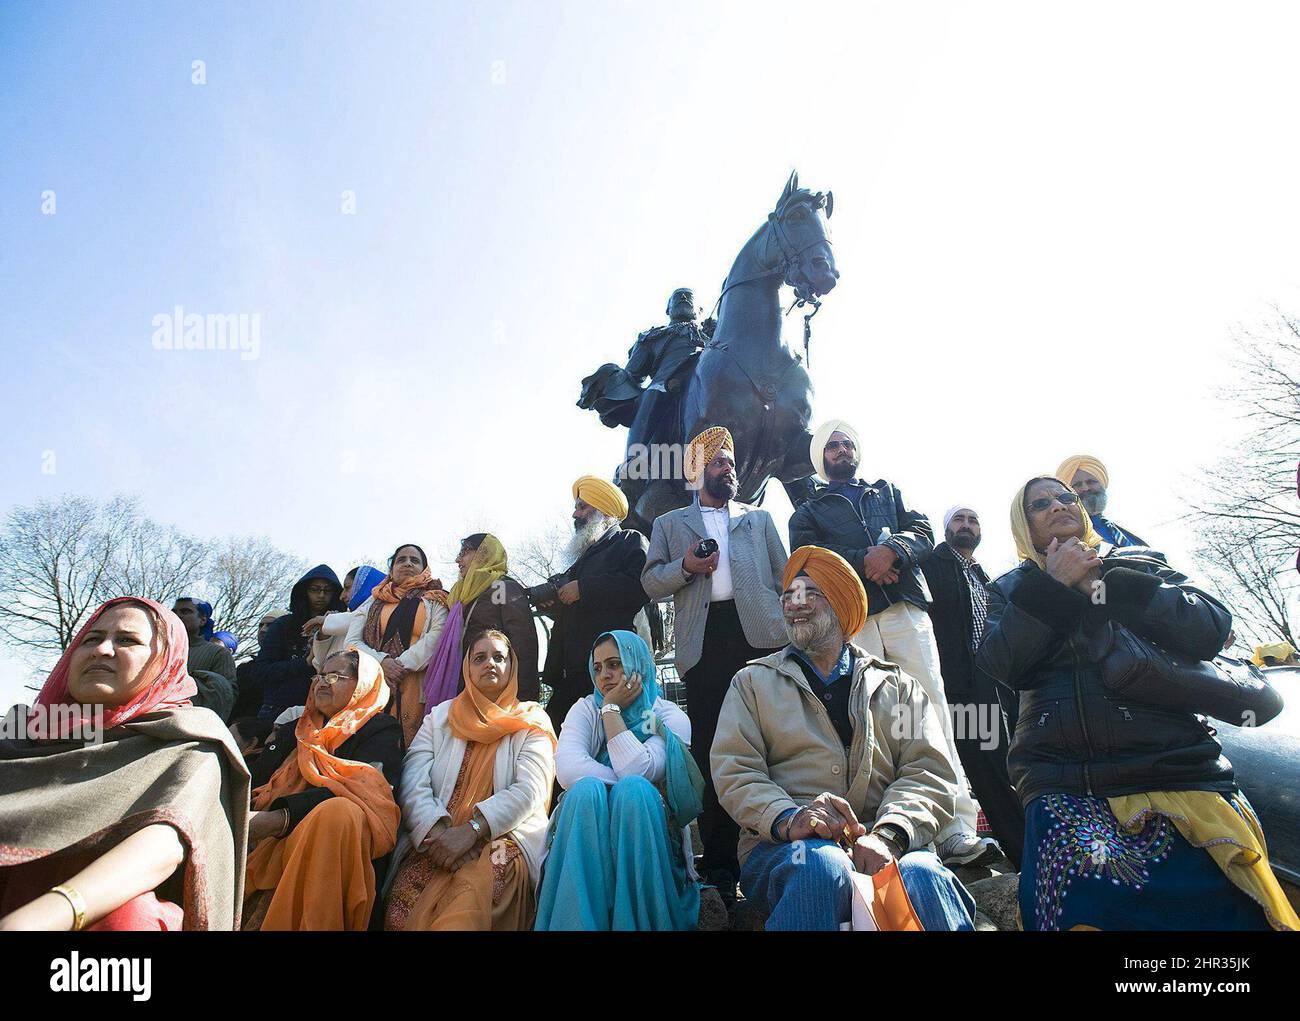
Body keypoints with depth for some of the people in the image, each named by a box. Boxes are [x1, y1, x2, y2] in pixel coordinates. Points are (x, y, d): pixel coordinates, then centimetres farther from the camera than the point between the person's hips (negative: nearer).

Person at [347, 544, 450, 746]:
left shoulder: (434, 601, 14)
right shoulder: (373, 602, 22)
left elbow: (436, 637, -4)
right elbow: (352, 642, 10)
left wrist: (401, 665, -13)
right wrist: (382, 662, -8)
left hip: (417, 688, -2)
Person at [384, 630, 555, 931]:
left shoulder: (532, 721, 12)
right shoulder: (441, 716, 19)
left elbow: (528, 790, -4)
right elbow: (414, 782, 4)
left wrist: (471, 831, -18)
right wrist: (438, 831, -15)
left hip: (502, 837, -2)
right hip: (437, 840, 2)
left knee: (469, 899, -36)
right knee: (405, 902, -30)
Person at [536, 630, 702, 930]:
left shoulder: (671, 718, 1)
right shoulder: (585, 709, 8)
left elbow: (637, 771, -20)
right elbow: (568, 768, -14)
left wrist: (612, 709, -10)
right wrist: (627, 788, -19)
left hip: (648, 840, -1)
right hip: (588, 835, 1)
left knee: (633, 790, -32)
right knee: (587, 789, -30)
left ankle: (637, 923, -28)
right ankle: (579, 924, -30)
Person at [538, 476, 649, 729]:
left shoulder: (631, 541, 5)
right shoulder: (582, 554, 30)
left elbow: (639, 586, -16)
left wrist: (583, 588, -12)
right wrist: (552, 604, 11)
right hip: (574, 669, 8)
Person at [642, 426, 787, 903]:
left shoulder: (758, 518, 23)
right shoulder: (669, 524, 20)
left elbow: (783, 573, 17)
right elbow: (651, 582, 11)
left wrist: (791, 624, 3)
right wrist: (685, 566, -8)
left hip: (760, 632, 1)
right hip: (704, 639, 0)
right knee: (710, 747, 0)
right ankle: (720, 860, 7)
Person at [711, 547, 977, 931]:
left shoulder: (897, 686, 20)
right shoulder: (753, 682, 18)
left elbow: (931, 772, 5)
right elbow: (734, 771, 4)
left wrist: (887, 834, -17)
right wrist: (788, 820, -18)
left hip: (883, 848, 1)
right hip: (782, 847, 0)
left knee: (924, 875, -35)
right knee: (821, 866, -37)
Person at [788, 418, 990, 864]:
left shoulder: (888, 492, 29)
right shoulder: (808, 513, 23)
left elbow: (923, 533, 13)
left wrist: (893, 550, -9)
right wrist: (864, 562, -9)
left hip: (906, 610, 2)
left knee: (933, 712, -9)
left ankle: (956, 830, -12)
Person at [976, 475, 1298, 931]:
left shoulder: (1139, 565, 22)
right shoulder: (1010, 591, 22)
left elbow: (1210, 631, 4)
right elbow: (1001, 664, 2)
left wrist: (1107, 585, 0)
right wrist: (1053, 585, -1)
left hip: (1173, 765, 1)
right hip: (1062, 779, -1)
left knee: (1217, 898, -25)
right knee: (1087, 888, -32)